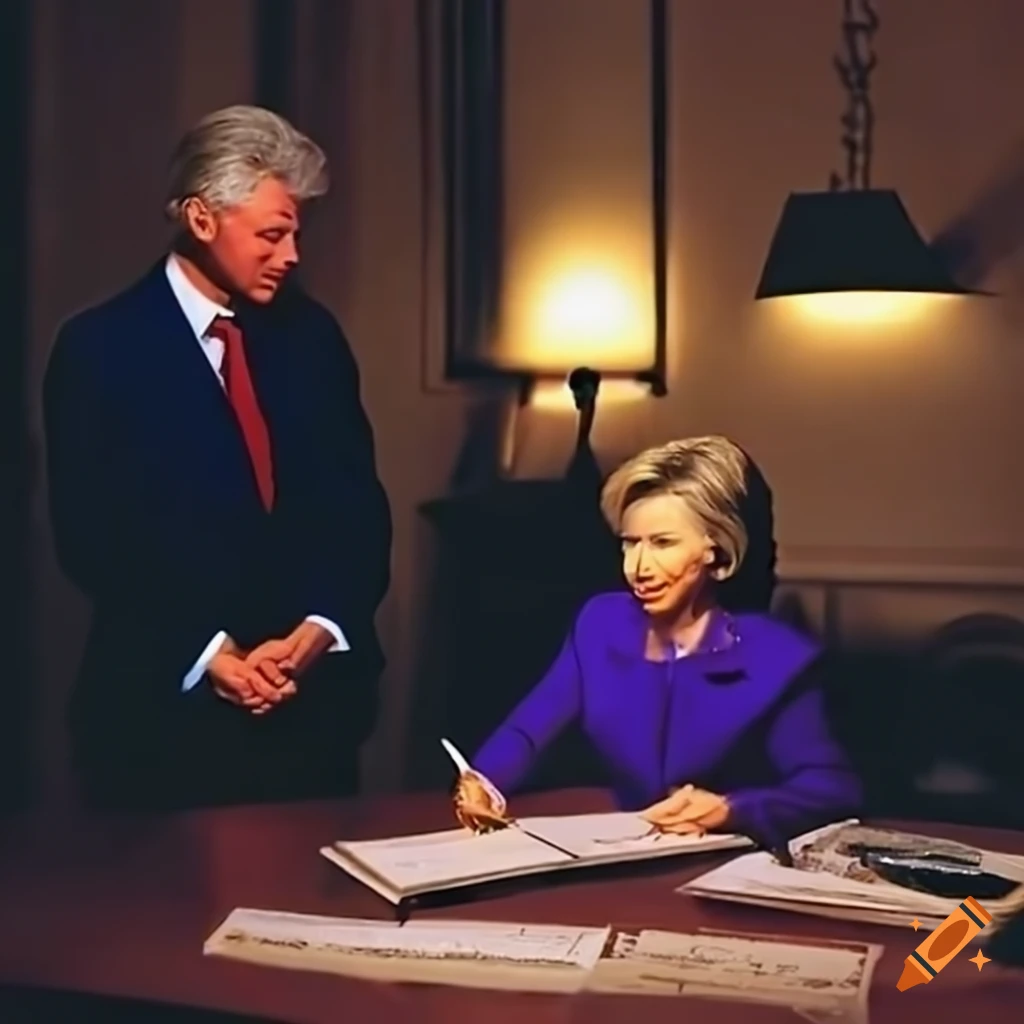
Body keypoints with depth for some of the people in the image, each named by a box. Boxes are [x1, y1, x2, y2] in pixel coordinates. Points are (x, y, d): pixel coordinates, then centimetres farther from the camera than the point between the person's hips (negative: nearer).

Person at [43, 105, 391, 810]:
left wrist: (318, 630, -10)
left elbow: (358, 505, 5)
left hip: (318, 694, 4)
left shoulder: (311, 334, 8)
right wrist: (211, 656, -14)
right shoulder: (100, 348, -4)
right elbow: (94, 537, -8)